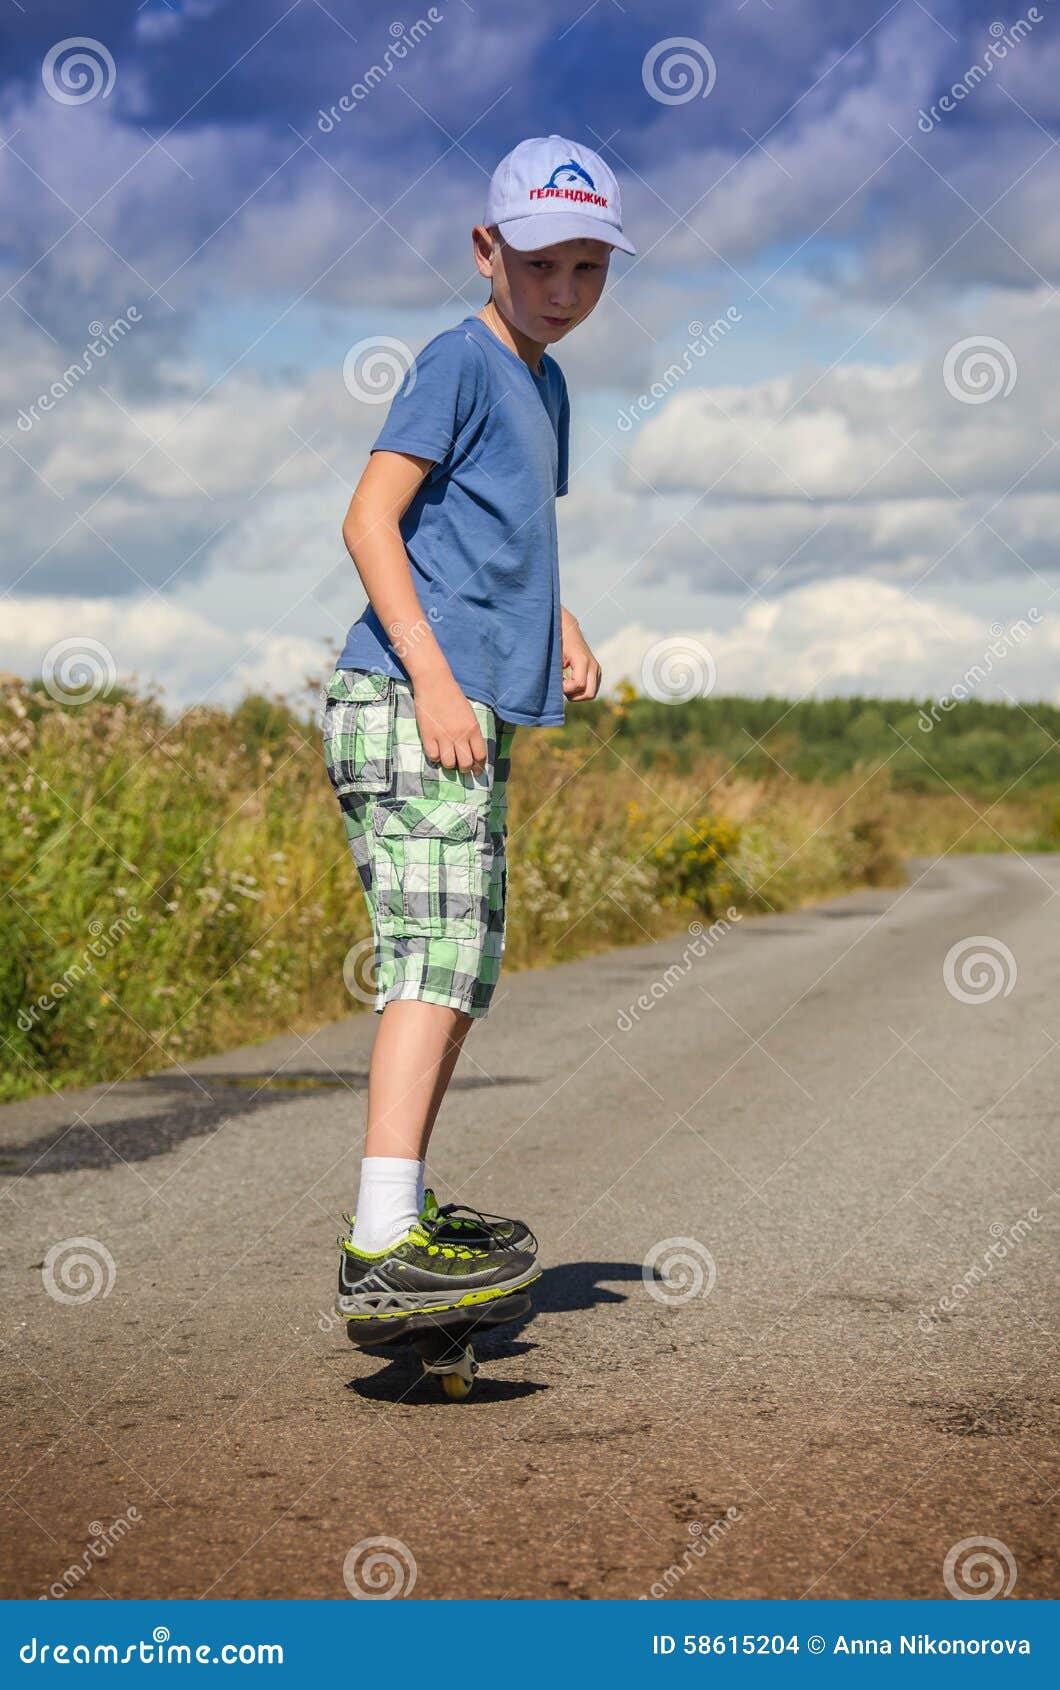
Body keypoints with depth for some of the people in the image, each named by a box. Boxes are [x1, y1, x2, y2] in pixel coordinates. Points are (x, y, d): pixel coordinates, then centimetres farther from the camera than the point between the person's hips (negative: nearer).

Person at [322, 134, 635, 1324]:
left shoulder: (543, 385, 20)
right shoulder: (461, 359, -7)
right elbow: (370, 519, -15)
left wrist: (565, 633, 15)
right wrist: (434, 676, -23)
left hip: (472, 714, 10)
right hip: (408, 703, -10)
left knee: (465, 963, 15)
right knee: (437, 952, -19)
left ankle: (400, 1206, 26)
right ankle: (382, 1249, -25)